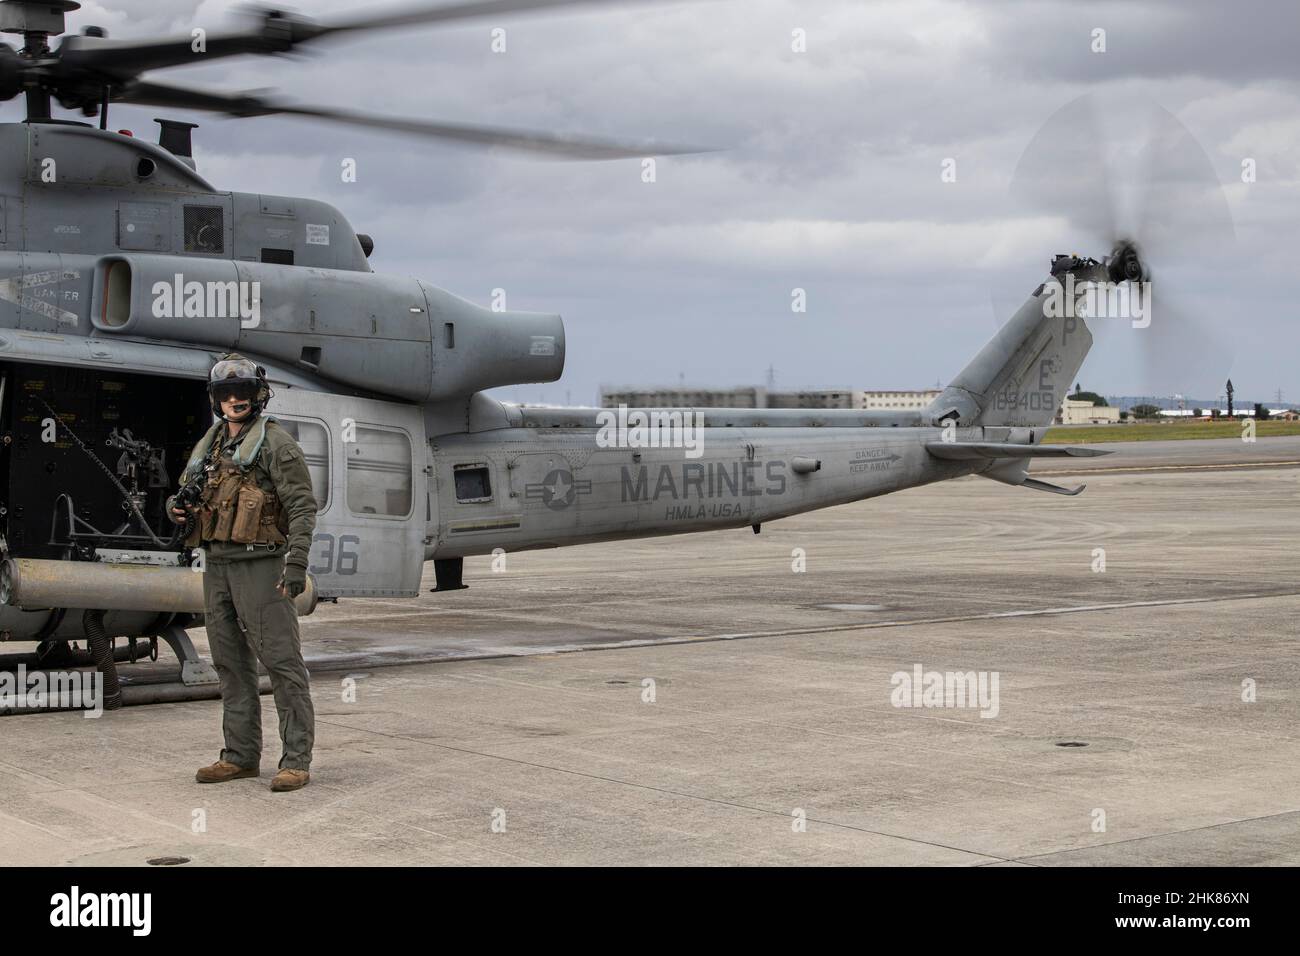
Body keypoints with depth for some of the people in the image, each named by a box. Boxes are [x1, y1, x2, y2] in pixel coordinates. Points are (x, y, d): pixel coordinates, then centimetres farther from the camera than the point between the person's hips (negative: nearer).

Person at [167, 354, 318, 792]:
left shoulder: (275, 443, -6)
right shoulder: (209, 445, 15)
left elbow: (303, 506, -12)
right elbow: (185, 494, 24)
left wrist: (297, 563, -22)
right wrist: (177, 508, -1)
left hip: (260, 564, -8)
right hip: (217, 565, 8)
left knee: (281, 659, -8)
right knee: (231, 662, 12)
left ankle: (297, 759, -6)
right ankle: (241, 755, 20)